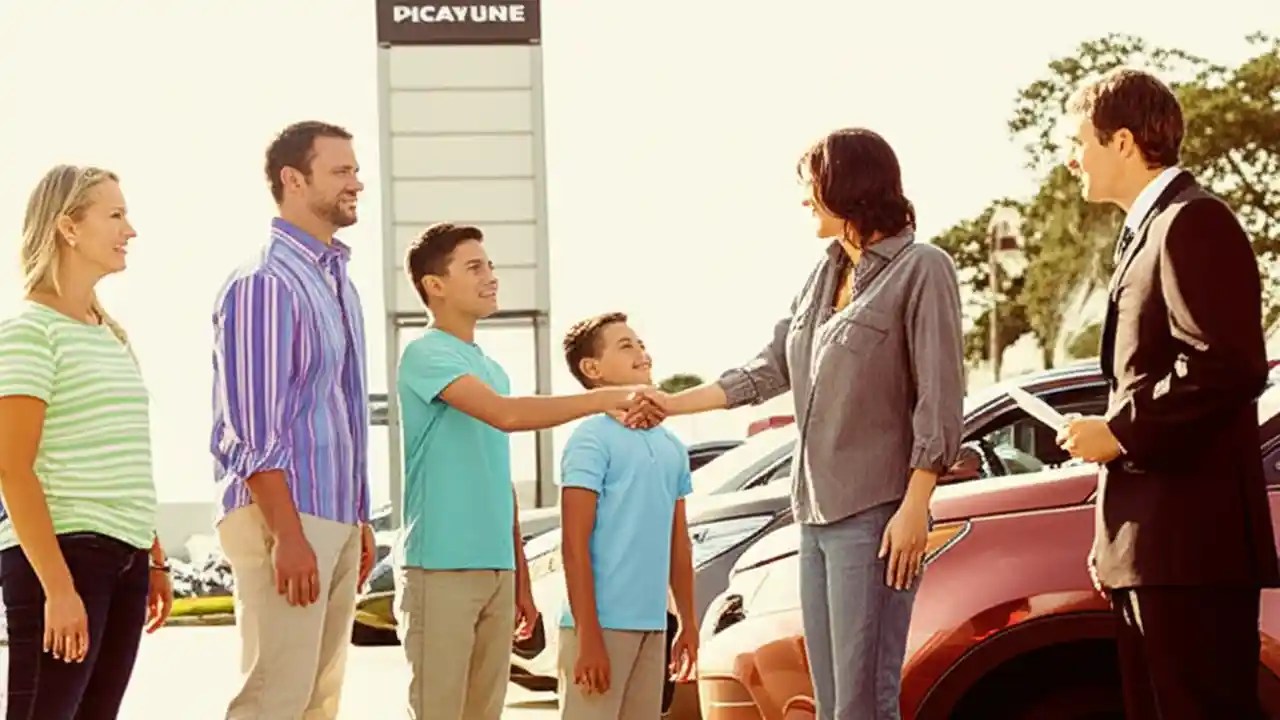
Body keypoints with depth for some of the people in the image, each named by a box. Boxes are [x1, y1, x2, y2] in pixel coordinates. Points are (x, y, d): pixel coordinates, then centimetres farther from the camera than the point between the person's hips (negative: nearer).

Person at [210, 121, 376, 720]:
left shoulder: (339, 283, 16)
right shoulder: (264, 285, -12)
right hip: (284, 517, -9)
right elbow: (255, 432, -17)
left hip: (336, 521, 9)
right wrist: (288, 535, -21)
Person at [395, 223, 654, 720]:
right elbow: (507, 414, -23)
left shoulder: (491, 370, 19)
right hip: (440, 569, -8)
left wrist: (521, 579, 19)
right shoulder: (425, 356, -8)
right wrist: (609, 398, -26)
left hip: (496, 571, 8)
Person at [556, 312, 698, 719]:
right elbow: (574, 546, -12)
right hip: (603, 624, -8)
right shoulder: (591, 441, -8)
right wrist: (588, 637, -17)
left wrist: (688, 624, 19)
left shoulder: (671, 447, 15)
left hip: (653, 626, 8)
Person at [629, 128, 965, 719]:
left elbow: (939, 404, -11)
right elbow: (771, 369, 20)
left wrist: (914, 509, -16)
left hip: (874, 515, -8)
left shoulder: (921, 270, -7)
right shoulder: (825, 274, 16)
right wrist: (672, 404, 18)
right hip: (816, 515, 8)